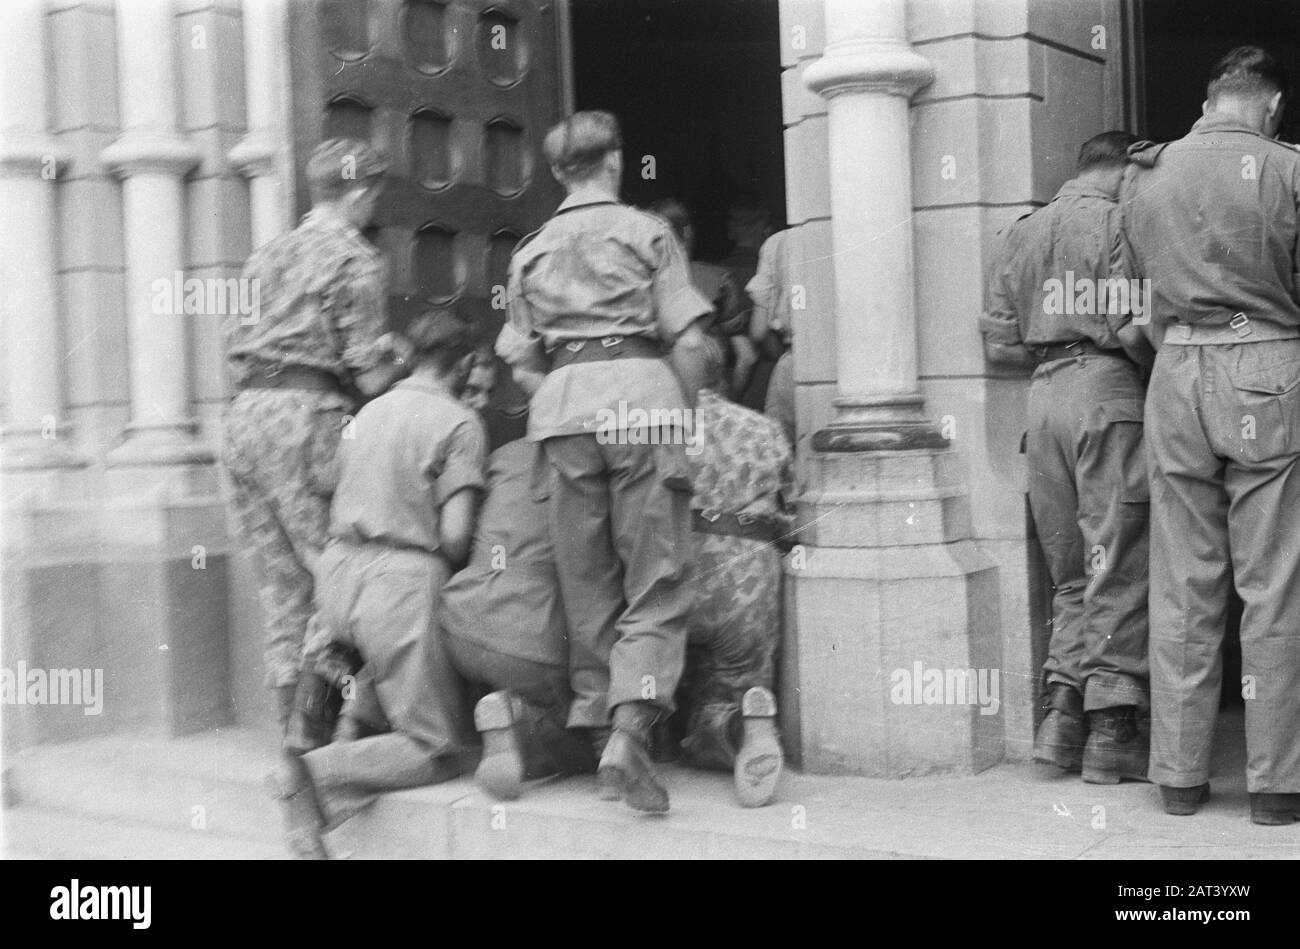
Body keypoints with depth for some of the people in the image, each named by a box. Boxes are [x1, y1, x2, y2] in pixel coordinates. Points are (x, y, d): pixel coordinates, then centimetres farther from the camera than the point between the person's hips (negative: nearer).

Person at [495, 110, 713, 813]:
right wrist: (678, 412, 10)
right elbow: (687, 340, 0)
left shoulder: (532, 249, 18)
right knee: (656, 584, -2)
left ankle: (602, 736, 11)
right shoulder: (647, 233, 8)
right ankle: (628, 735, -18)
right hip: (640, 392, -3)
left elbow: (520, 352, 14)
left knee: (588, 589, 10)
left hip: (563, 405, 3)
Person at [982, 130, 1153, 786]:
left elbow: (999, 345, 14)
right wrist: (1152, 359, 5)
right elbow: (1133, 329, -14)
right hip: (1106, 391, -7)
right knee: (1119, 570, -3)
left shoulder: (1020, 234, 18)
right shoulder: (1114, 222, -4)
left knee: (1072, 575, 13)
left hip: (1044, 396, 7)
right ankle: (1112, 731, -1)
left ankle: (1061, 713, 5)